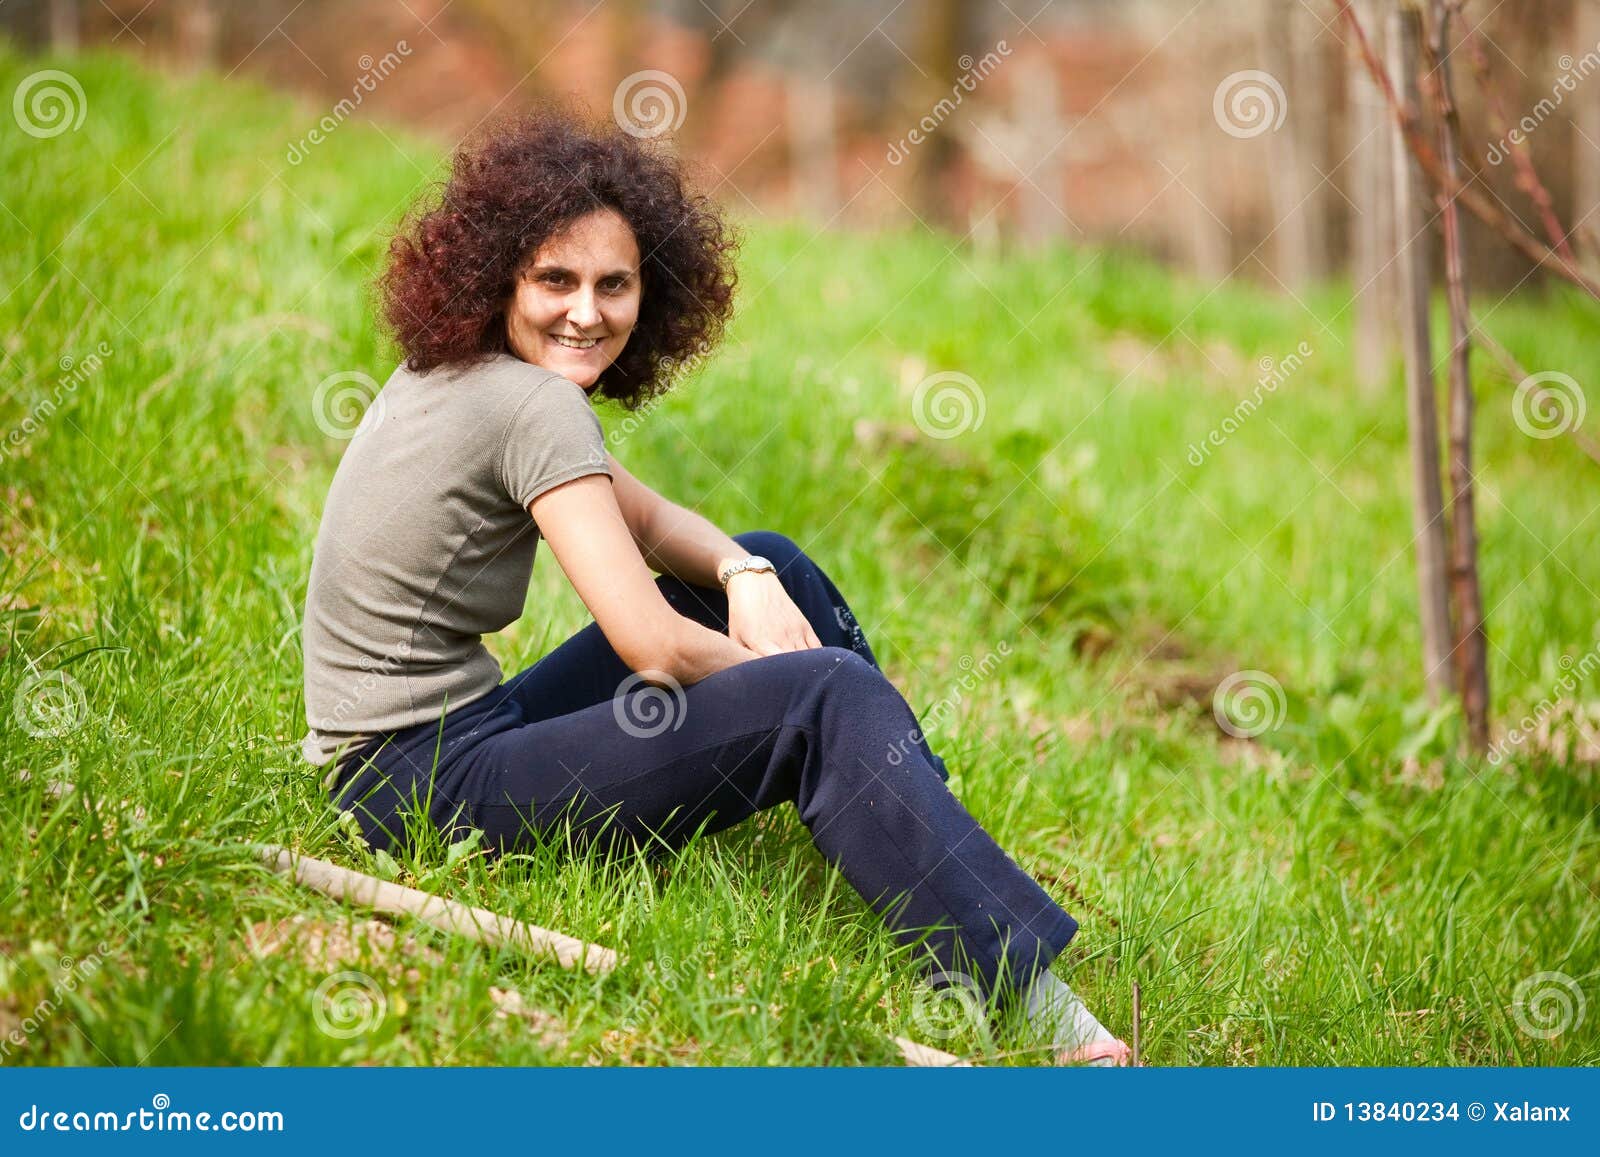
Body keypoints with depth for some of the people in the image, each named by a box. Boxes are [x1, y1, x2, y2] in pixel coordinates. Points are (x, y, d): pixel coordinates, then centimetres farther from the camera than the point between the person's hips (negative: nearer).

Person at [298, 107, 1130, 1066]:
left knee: (774, 566, 15)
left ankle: (938, 836, 18)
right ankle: (1026, 999, -25)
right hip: (426, 787, -10)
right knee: (829, 701, -19)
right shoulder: (534, 404, -18)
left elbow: (648, 520, 16)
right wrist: (783, 685, -4)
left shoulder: (458, 375, 11)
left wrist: (747, 579, -5)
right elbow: (652, 645, -21)